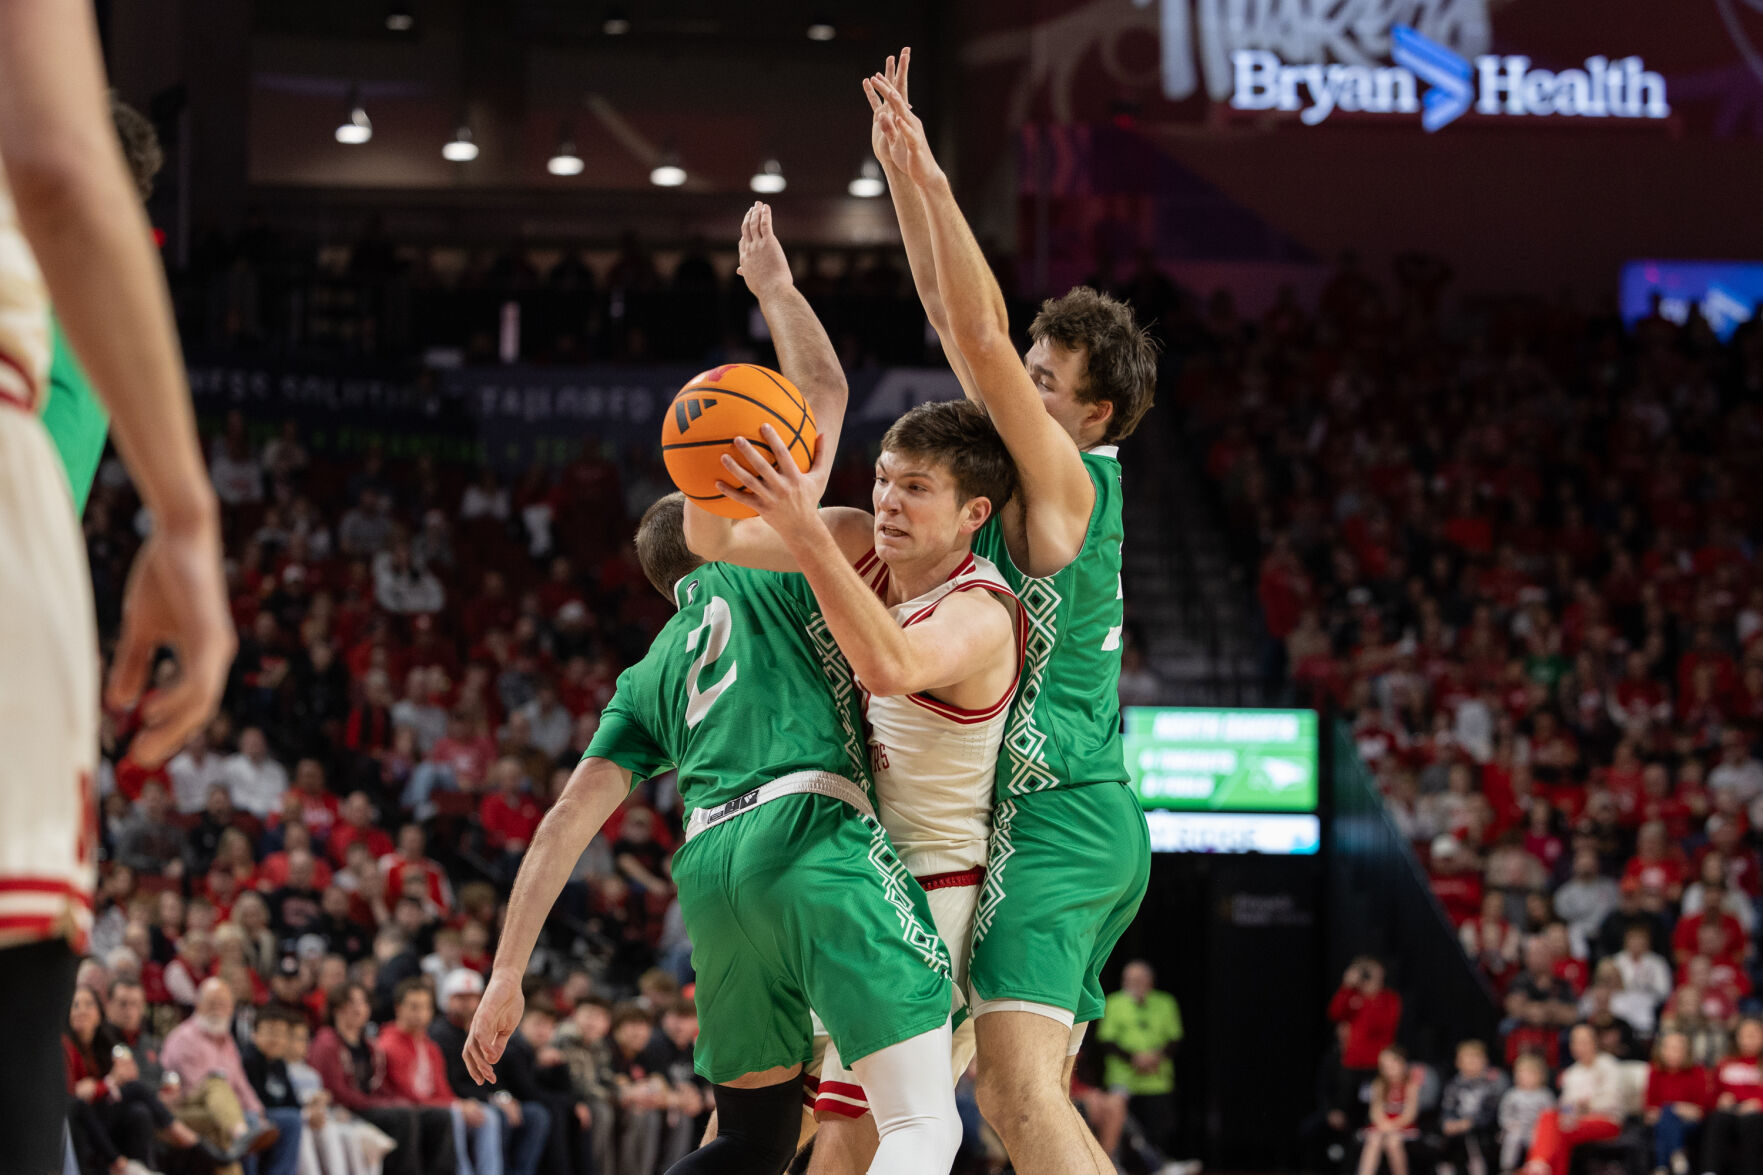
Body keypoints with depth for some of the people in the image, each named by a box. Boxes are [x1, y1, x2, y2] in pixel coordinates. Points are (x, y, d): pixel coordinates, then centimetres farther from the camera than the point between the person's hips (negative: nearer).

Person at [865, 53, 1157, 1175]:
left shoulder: (1070, 484, -11)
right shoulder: (1035, 473, 12)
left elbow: (981, 343, -21)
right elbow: (963, 323, 12)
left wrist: (932, 179, -21)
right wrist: (900, 170, 8)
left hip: (1058, 818, -10)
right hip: (1092, 825, 10)